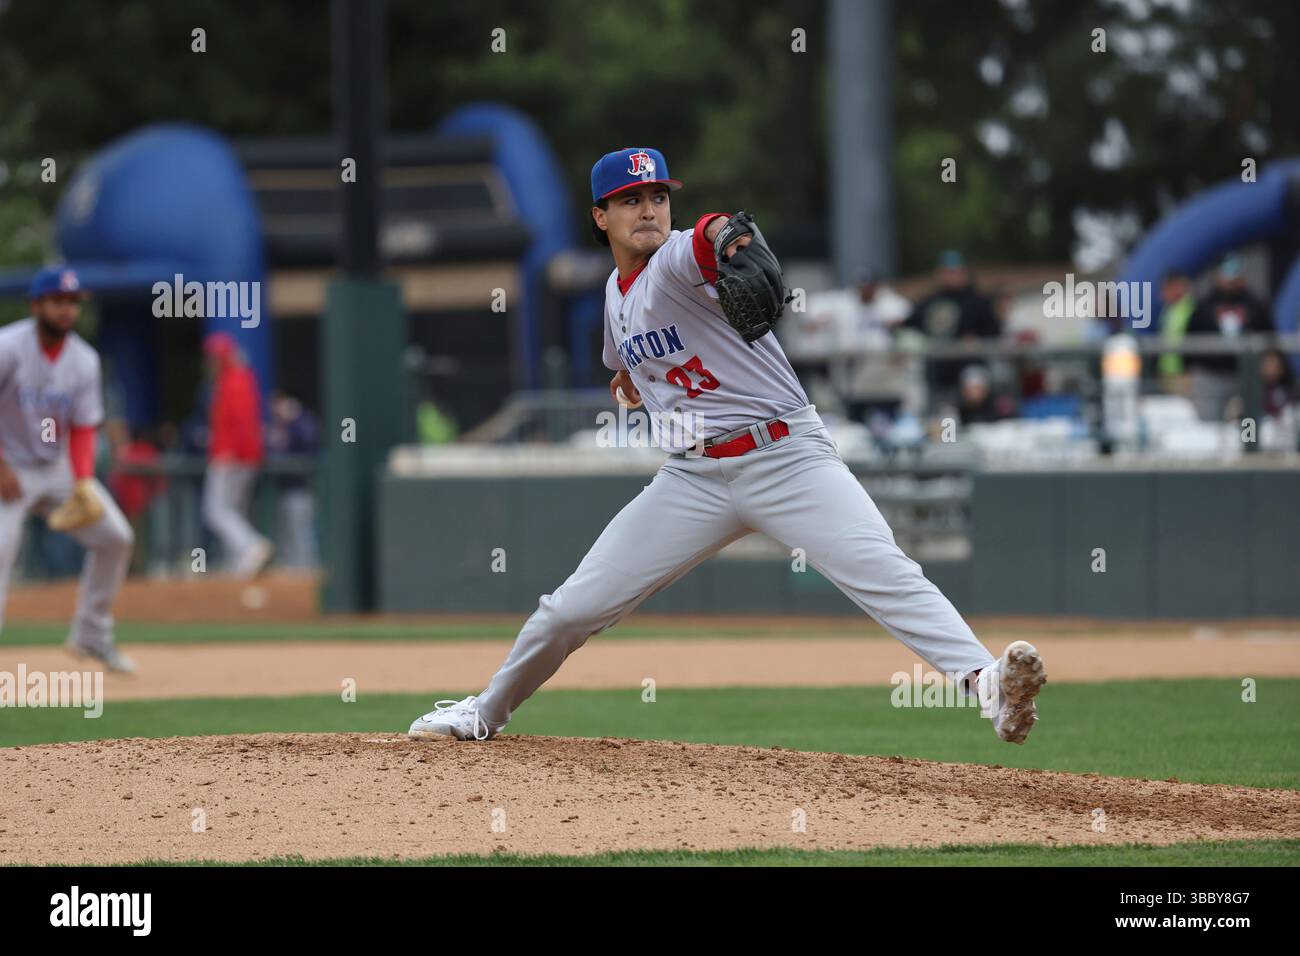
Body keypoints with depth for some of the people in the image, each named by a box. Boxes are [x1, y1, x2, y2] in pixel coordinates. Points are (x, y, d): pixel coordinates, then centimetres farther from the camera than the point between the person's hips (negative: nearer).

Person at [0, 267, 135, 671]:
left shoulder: (84, 360, -3)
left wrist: (83, 484, -16)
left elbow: (83, 429, 0)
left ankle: (91, 636, 14)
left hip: (59, 467, 6)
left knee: (115, 536, 1)